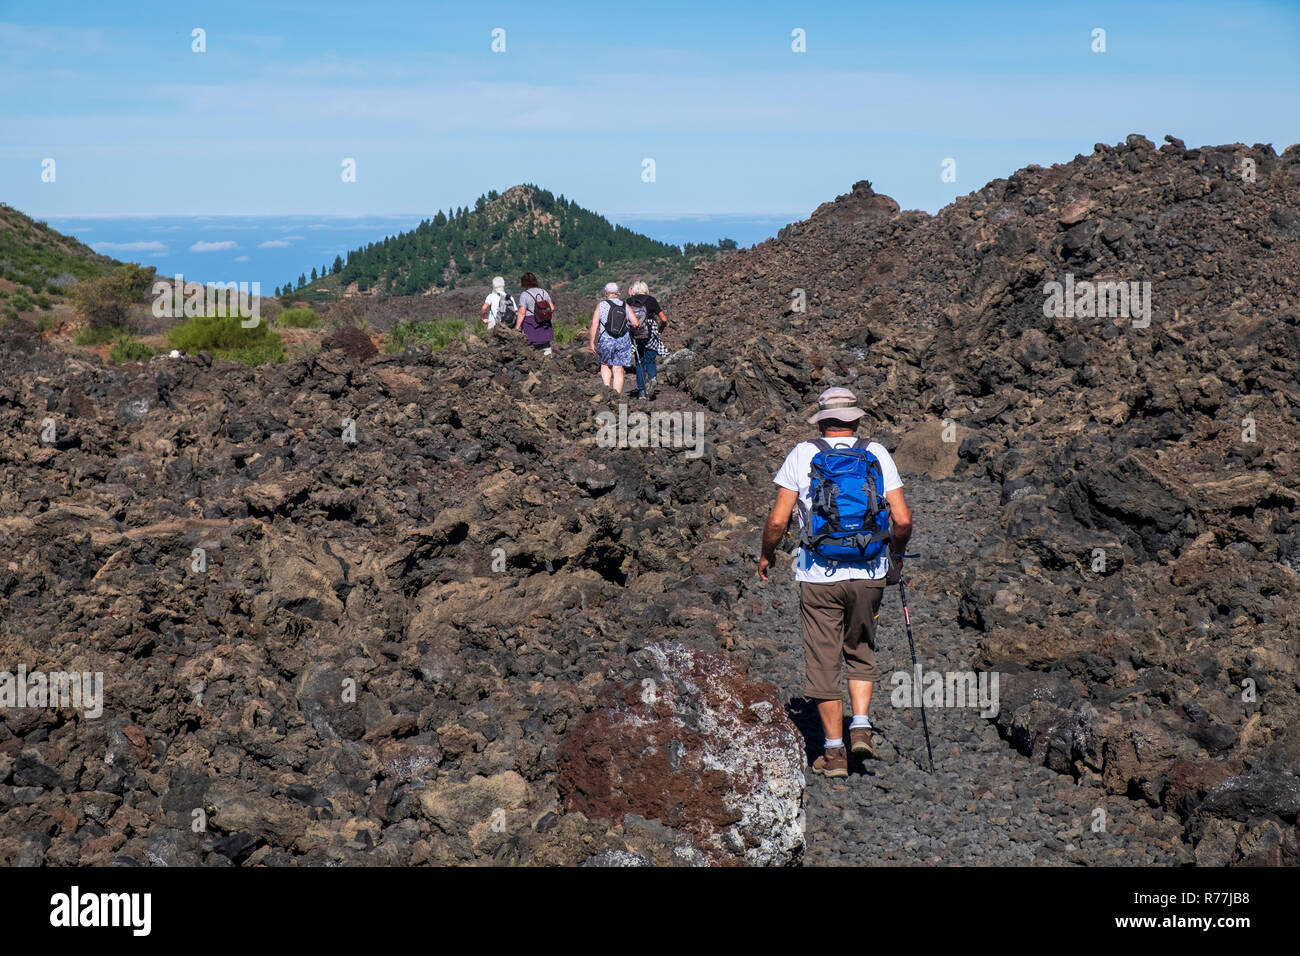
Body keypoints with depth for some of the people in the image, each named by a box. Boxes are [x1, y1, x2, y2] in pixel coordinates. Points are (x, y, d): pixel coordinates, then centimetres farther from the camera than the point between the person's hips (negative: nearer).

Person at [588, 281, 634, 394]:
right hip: (623, 341, 1)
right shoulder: (625, 306, 4)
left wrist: (592, 342, -4)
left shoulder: (601, 305, -1)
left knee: (605, 365, 20)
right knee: (618, 370, 4)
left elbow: (594, 324, -7)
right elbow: (635, 323, -3)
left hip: (606, 340, -1)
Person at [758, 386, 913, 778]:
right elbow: (902, 520, -4)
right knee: (861, 651, 23)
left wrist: (766, 554, 13)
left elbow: (777, 520, -6)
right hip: (869, 571, 2)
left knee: (823, 661, 6)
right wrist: (896, 553, 15)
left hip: (818, 573, -2)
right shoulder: (877, 454, 1)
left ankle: (834, 752, 10)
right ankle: (861, 727, 10)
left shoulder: (802, 455, -3)